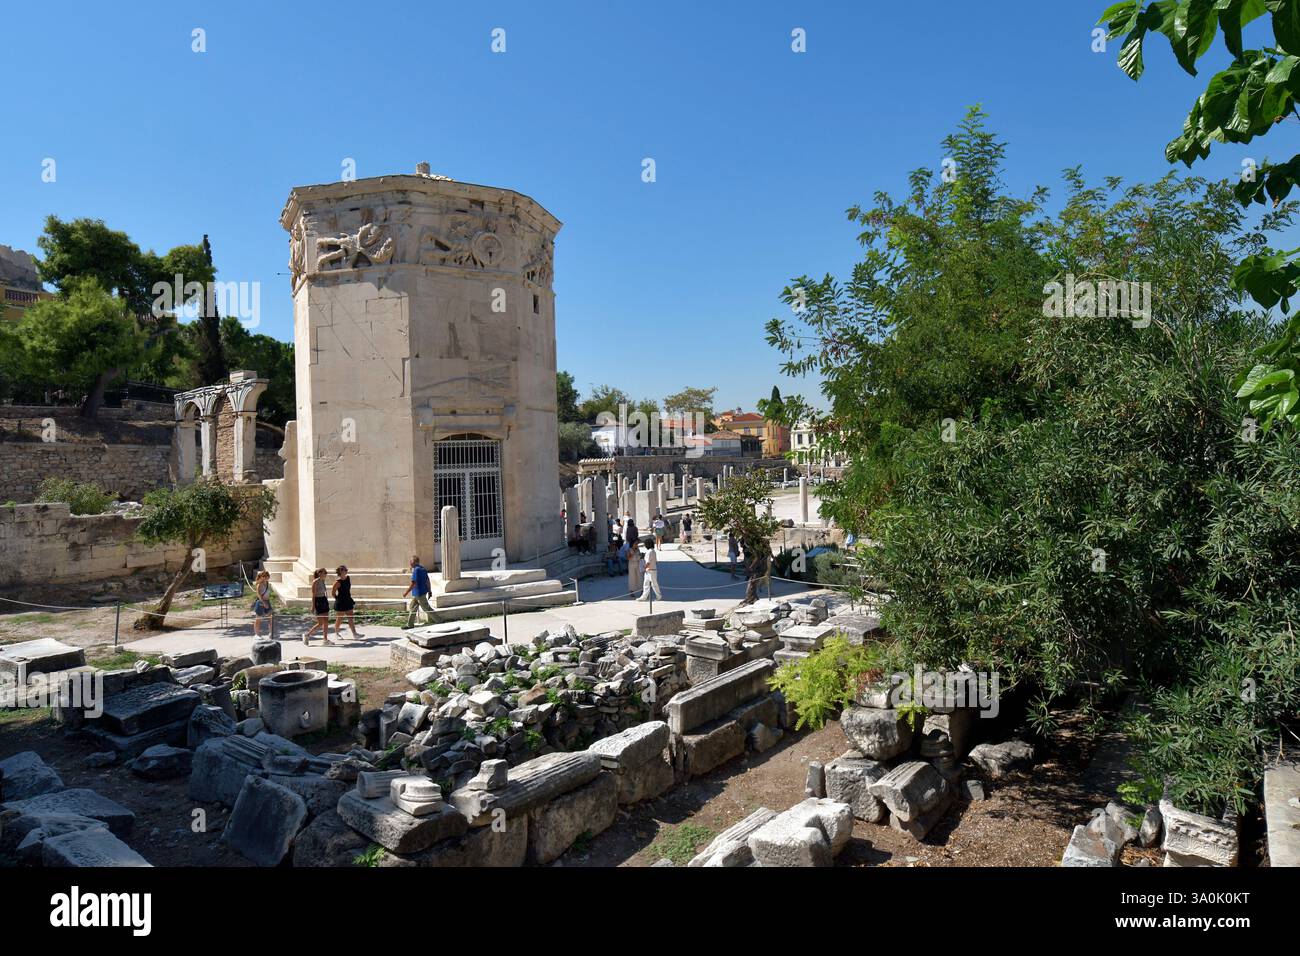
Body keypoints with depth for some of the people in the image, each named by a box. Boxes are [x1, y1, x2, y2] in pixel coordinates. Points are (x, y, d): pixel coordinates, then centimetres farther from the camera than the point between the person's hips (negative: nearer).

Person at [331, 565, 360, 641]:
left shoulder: (348, 578, 4)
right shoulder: (338, 582, -17)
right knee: (339, 618, 6)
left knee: (350, 617, 3)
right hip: (340, 603, -6)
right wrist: (338, 599, -2)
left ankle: (354, 633, 2)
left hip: (348, 601, 6)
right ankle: (336, 632, 26)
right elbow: (333, 592, -11)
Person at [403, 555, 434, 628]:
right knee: (412, 607, 15)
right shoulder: (422, 568, 9)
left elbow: (413, 583, -23)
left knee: (426, 608, -2)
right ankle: (410, 624, 20)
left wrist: (406, 592, -16)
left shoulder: (416, 570, -20)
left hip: (419, 593, -10)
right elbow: (427, 580, 14)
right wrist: (429, 590, 19)